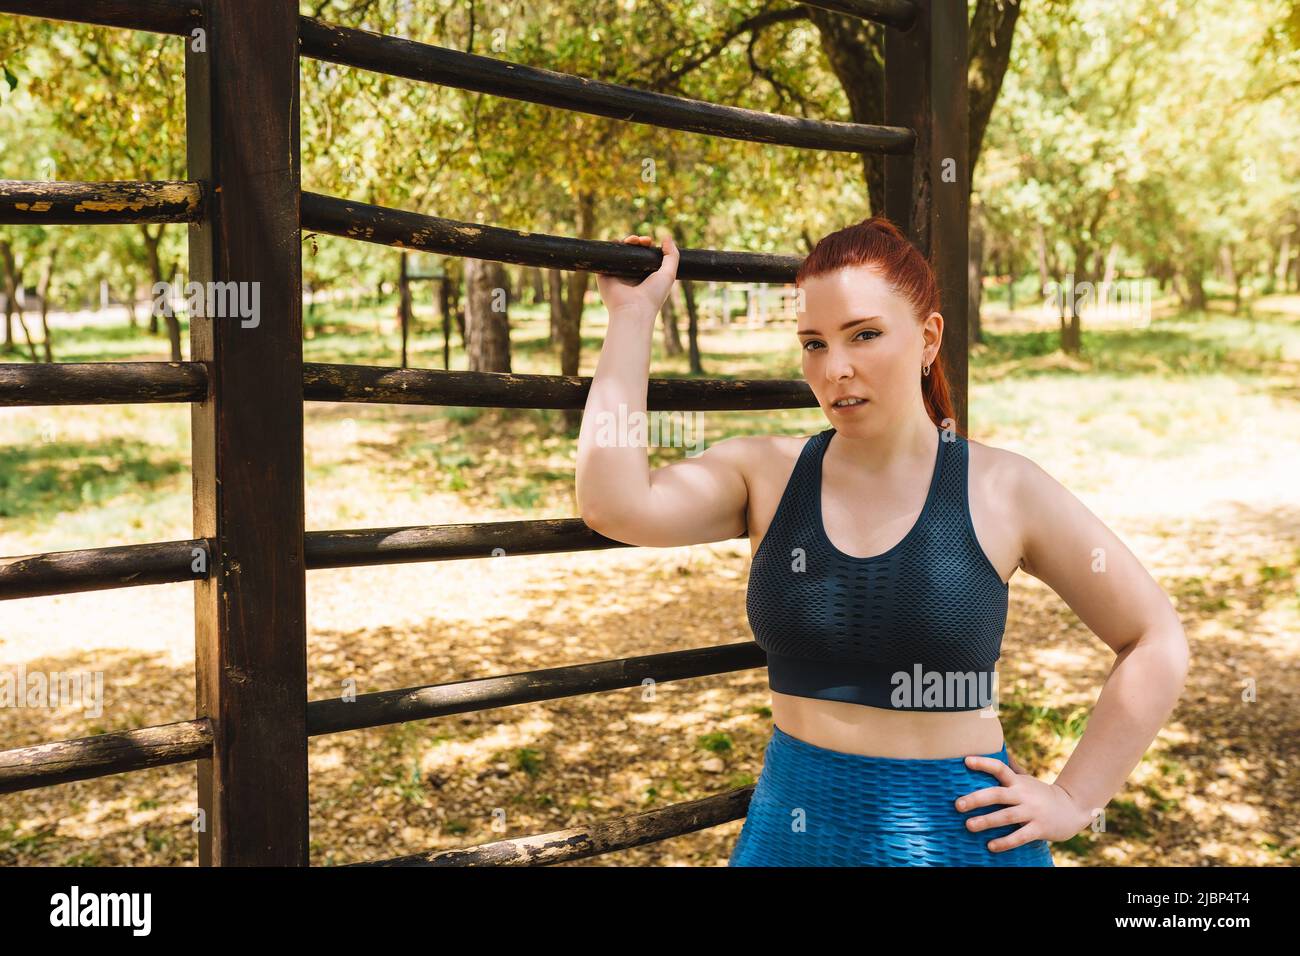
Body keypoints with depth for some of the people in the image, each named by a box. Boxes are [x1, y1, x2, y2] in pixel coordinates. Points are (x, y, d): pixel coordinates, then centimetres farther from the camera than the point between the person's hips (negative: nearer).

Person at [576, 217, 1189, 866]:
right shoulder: (767, 474, -3)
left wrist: (1074, 800, -4)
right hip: (792, 824, 2)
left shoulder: (1001, 490, -8)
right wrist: (633, 313, -13)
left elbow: (1157, 643, 0)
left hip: (961, 831, -2)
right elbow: (615, 505, -21)